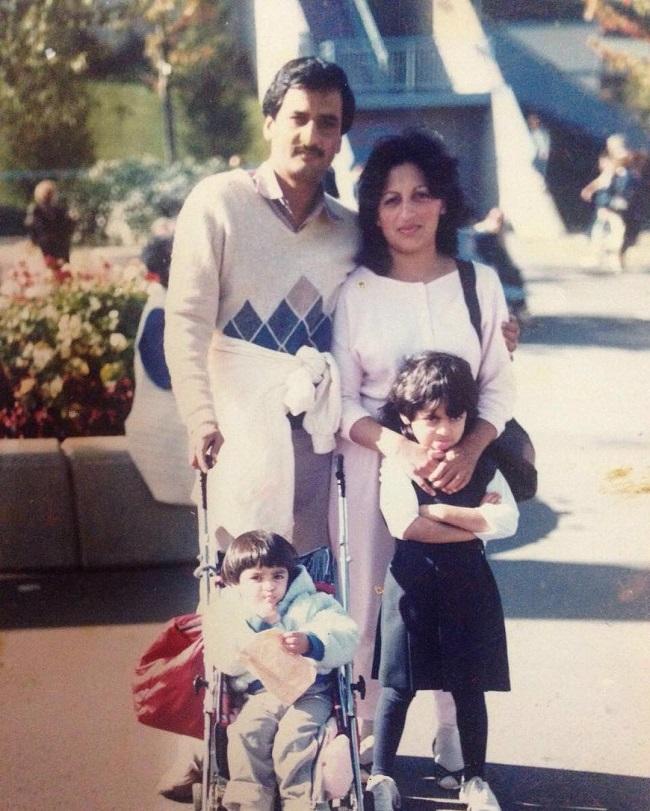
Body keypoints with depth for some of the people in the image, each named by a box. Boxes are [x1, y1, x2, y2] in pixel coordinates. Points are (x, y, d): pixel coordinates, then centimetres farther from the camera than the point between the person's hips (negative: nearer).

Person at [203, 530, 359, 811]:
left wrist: (310, 643, -25)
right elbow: (224, 659, -4)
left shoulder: (312, 603, 10)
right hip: (261, 694, 2)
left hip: (309, 690, -2)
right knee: (245, 732, -27)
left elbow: (346, 639, -5)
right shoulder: (228, 612, 13)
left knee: (293, 737, -29)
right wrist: (258, 619, -10)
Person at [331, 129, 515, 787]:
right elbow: (341, 398, -4)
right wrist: (400, 448, -20)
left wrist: (470, 449, -15)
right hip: (373, 465, -1)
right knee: (369, 601, 2)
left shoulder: (479, 284, 2)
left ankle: (456, 744, 18)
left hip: (460, 467, 1)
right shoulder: (354, 293, -1)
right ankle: (361, 739, 16)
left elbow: (499, 387, 3)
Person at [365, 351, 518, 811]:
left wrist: (440, 511, -15)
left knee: (469, 685, 9)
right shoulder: (398, 464, -5)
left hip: (468, 583, 3)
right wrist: (474, 522, -15)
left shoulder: (481, 465, 4)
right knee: (401, 684, 4)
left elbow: (508, 520, -10)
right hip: (413, 582, -2)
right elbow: (406, 525, -20)